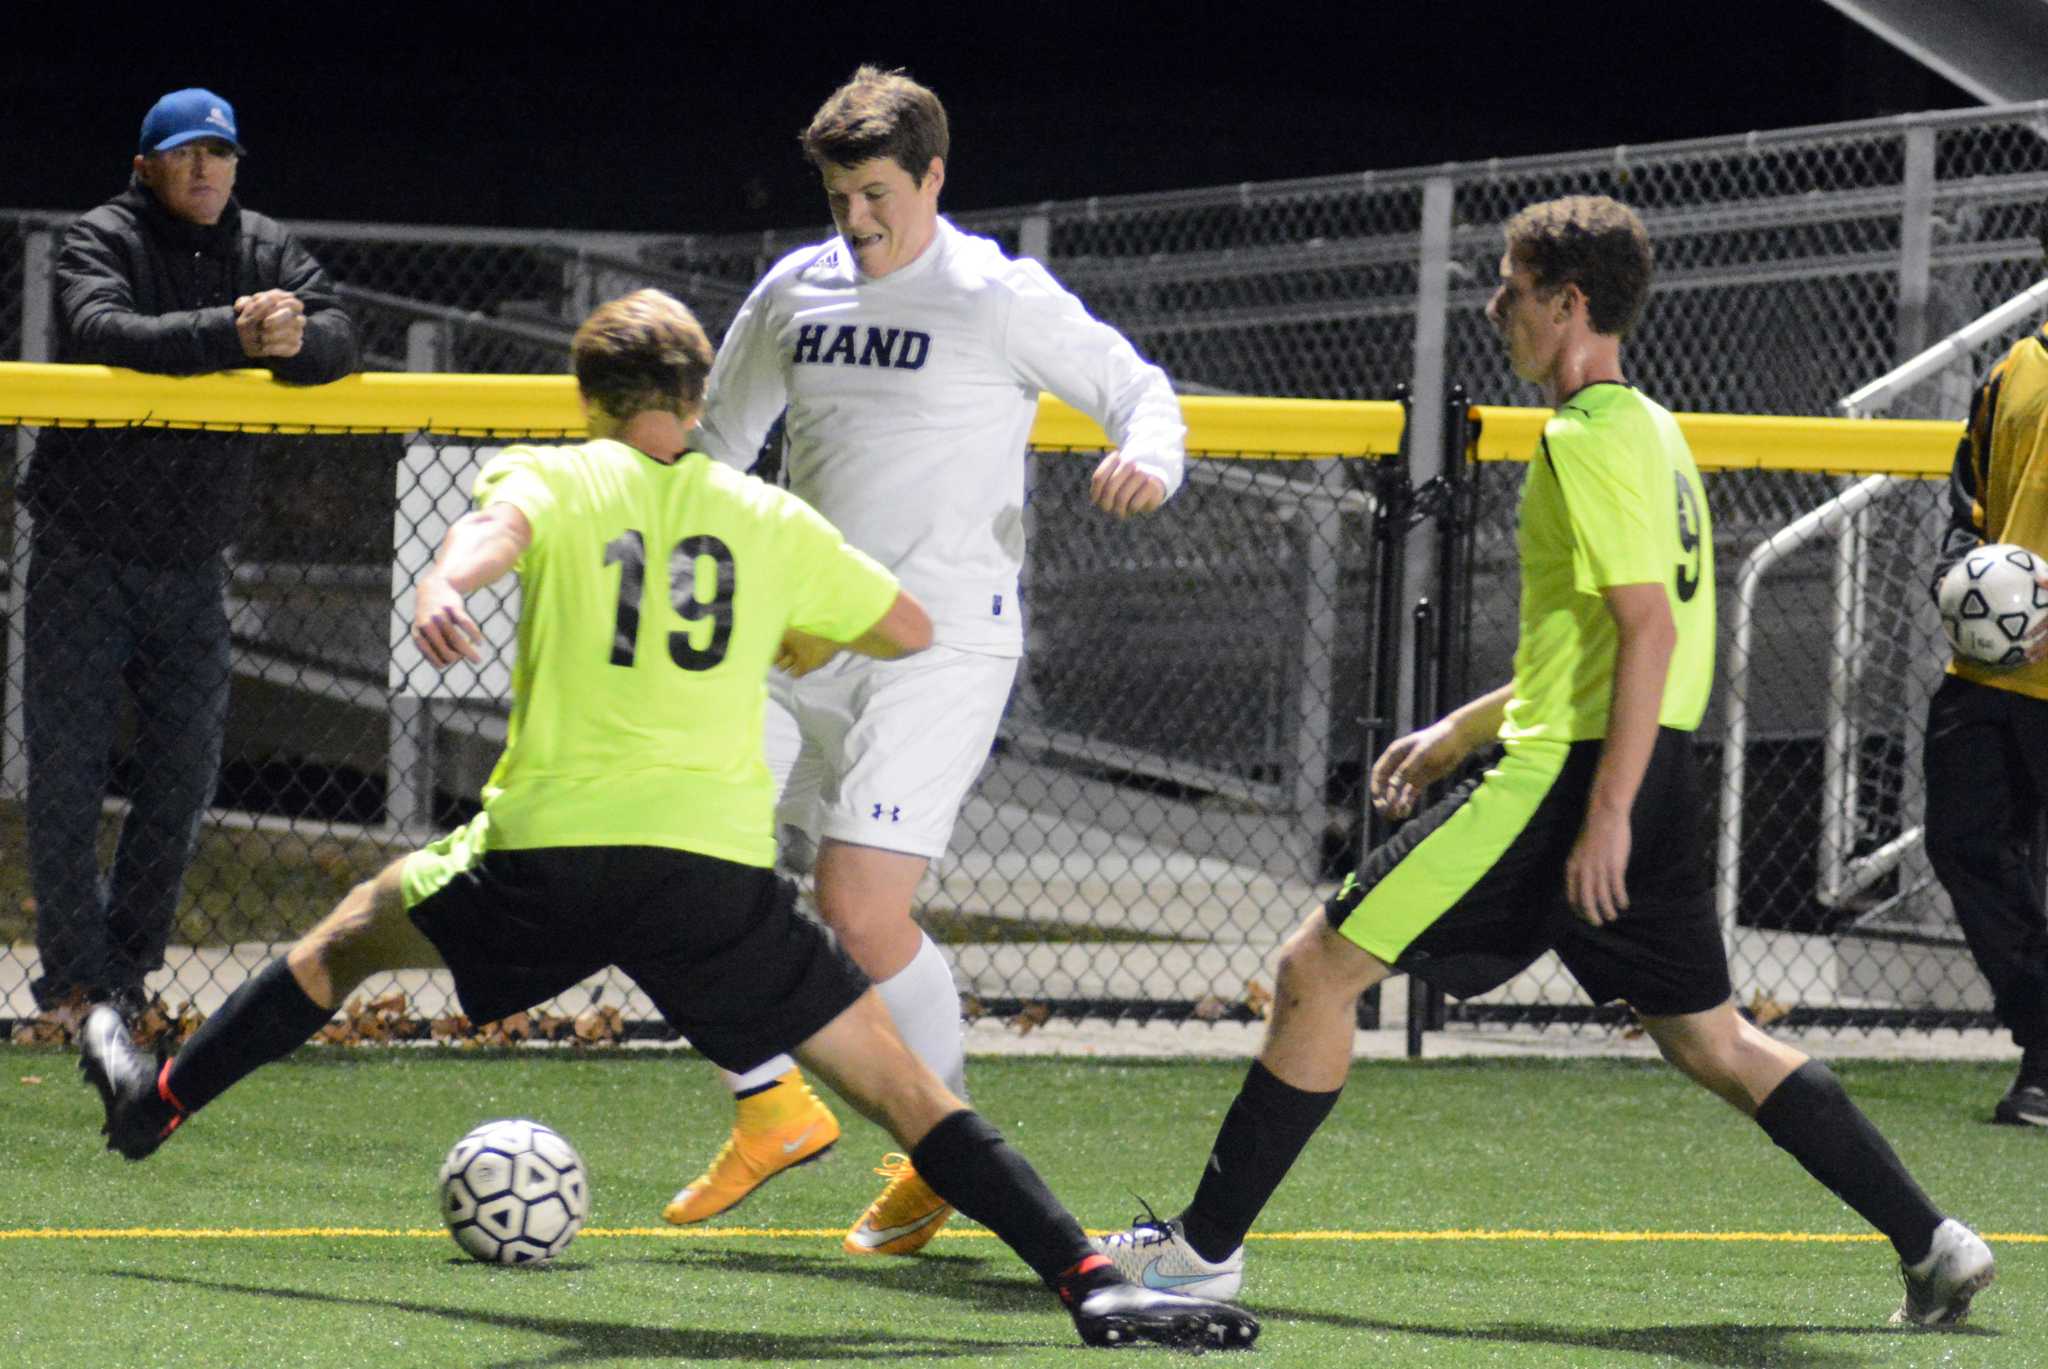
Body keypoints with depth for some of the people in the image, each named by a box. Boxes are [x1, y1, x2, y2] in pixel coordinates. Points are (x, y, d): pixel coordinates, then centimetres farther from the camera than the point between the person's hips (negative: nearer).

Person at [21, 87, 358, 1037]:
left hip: (193, 566, 4)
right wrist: (231, 333, -40)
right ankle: (76, 977, 2)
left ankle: (124, 969, 19)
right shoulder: (102, 241, -8)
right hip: (85, 556, -4)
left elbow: (339, 341, -9)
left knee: (185, 773, 6)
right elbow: (100, 332, -28)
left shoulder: (266, 252, 5)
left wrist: (295, 339, -34)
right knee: (66, 773, -4)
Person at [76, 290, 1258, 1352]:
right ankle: (1092, 1280, -14)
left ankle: (155, 1103, 43)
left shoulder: (556, 477, 9)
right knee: (904, 1092, 1)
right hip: (716, 865, 0)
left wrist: (444, 586, -38)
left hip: (548, 849, 0)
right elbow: (912, 629, 25)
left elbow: (499, 526, -16)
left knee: (357, 931, 29)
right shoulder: (770, 520, 14)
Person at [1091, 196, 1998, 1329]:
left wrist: (1604, 812, -22)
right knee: (1710, 1042, 13)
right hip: (1650, 777, 10)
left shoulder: (1589, 441, -12)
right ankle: (1932, 1244, 7)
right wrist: (1462, 729, 27)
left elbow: (1648, 628, -20)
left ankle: (1207, 1241, 1)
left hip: (1566, 774, -10)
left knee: (1317, 970, -2)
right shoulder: (1646, 431, 18)